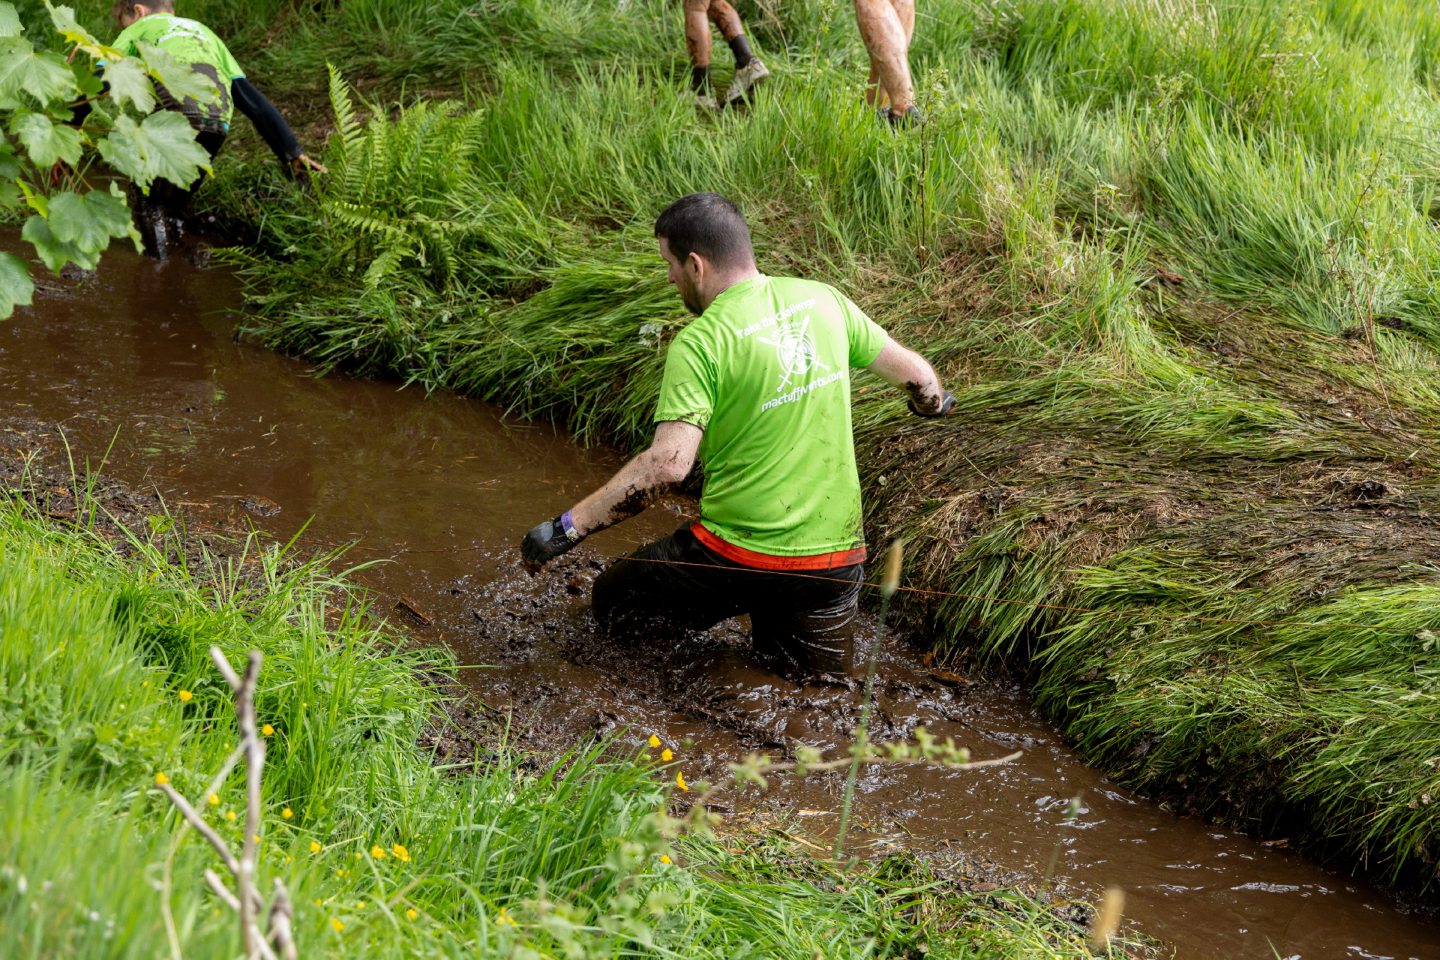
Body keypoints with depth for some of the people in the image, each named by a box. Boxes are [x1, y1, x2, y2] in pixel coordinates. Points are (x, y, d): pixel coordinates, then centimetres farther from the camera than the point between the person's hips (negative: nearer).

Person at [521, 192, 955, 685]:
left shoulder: (700, 342, -16)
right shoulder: (822, 300, 1)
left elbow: (668, 464, -25)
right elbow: (913, 372, 11)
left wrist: (565, 529, -22)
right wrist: (935, 400, 35)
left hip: (739, 552, -5)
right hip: (837, 552, 5)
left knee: (611, 602, 18)